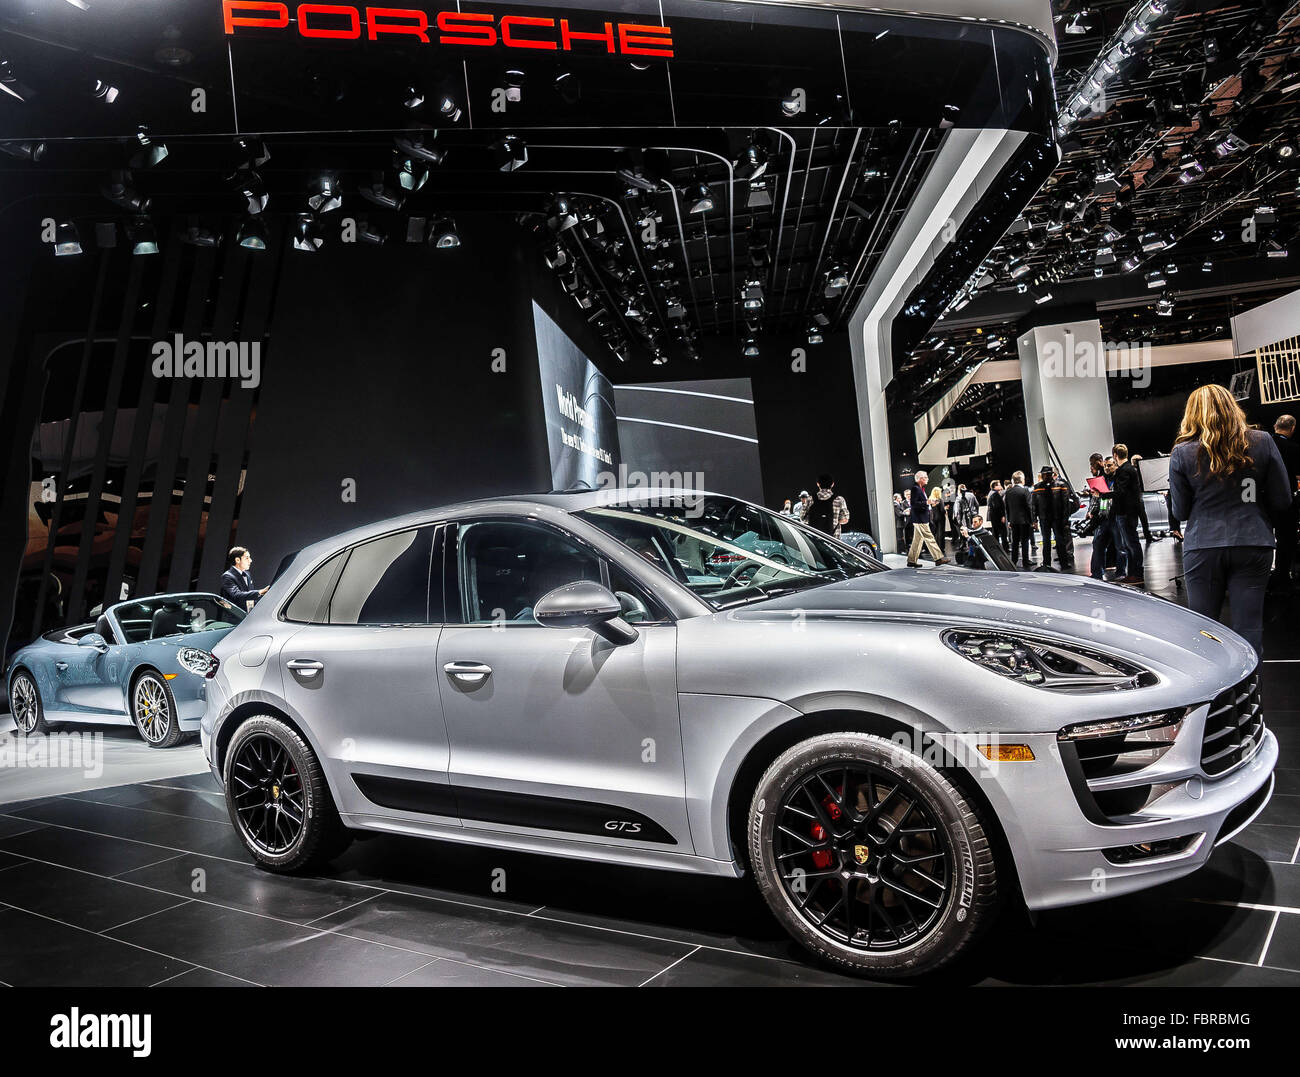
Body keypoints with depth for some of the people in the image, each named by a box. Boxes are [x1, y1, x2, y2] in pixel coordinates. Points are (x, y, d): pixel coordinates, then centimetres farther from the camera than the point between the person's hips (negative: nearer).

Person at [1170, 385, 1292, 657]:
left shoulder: (1182, 453, -2)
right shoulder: (1262, 442, 1)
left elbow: (1181, 511, 2)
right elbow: (1283, 499, 3)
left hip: (1203, 548, -1)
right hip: (1253, 544, 1)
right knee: (1248, 627, 4)